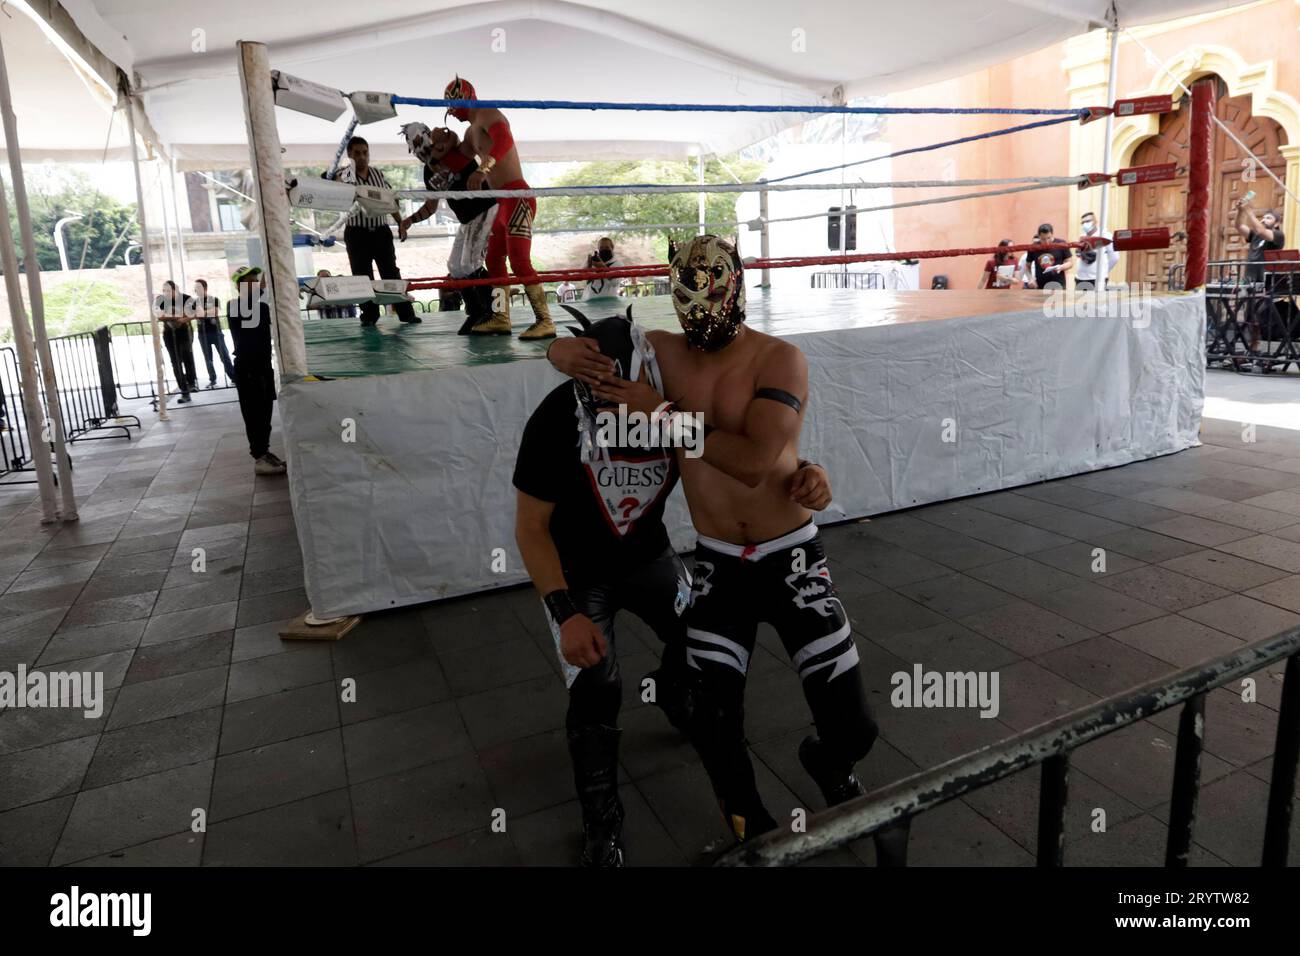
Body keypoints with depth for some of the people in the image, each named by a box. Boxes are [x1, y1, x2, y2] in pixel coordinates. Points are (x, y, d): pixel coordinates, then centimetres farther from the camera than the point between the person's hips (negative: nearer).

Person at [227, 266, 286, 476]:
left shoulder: (263, 307, 12)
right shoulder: (233, 307, -8)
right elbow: (247, 308, -30)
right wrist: (261, 288, -33)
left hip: (264, 367, 7)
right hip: (246, 368, -7)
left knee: (265, 413, 12)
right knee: (253, 414, -4)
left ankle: (265, 452, 21)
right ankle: (259, 459, -2)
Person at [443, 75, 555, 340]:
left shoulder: (488, 115, -7)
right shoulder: (472, 131, 23)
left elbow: (505, 140, -28)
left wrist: (483, 169, -41)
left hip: (517, 197, -10)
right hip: (503, 202, 10)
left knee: (520, 262, -17)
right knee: (494, 261, 12)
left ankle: (545, 321, -18)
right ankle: (501, 319, 18)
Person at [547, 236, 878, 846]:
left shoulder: (780, 359, -12)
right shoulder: (662, 352, -1)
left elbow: (754, 461, -27)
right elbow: (567, 350, 10)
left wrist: (664, 413, -25)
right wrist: (567, 354, -14)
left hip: (791, 559, -2)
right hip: (718, 565, 3)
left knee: (852, 727, -2)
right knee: (712, 723, 0)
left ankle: (827, 763, 37)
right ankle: (748, 822, 31)